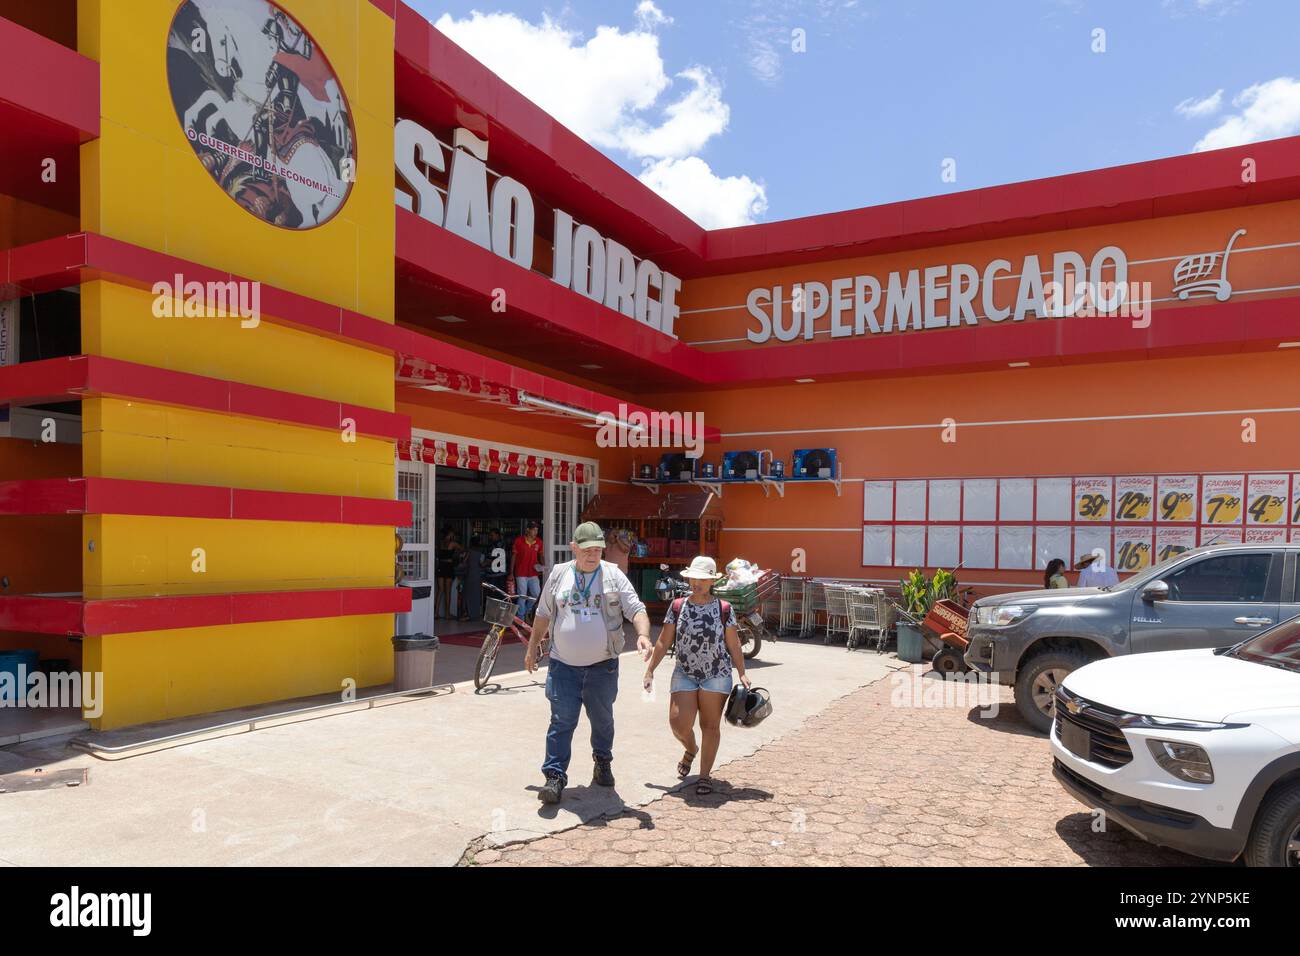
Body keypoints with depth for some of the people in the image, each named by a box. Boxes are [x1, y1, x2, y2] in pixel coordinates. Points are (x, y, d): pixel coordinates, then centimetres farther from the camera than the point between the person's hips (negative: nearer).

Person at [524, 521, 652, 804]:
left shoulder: (614, 576, -1)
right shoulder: (558, 575, 4)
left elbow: (636, 609, -7)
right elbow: (543, 615, 14)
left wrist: (643, 635, -26)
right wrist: (532, 648, 18)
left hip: (603, 665, 0)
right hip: (564, 665, 0)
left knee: (602, 719, 16)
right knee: (561, 721, -3)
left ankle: (603, 764, 38)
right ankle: (555, 776, 4)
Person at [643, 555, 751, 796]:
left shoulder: (724, 609, -2)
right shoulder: (677, 607, 1)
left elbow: (733, 645, 3)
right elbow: (664, 642, 5)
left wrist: (742, 674, -2)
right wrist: (650, 669, 4)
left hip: (716, 675, -1)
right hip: (684, 674, 1)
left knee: (710, 726, 4)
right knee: (679, 723, -7)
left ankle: (705, 775, 20)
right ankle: (691, 749, 29)